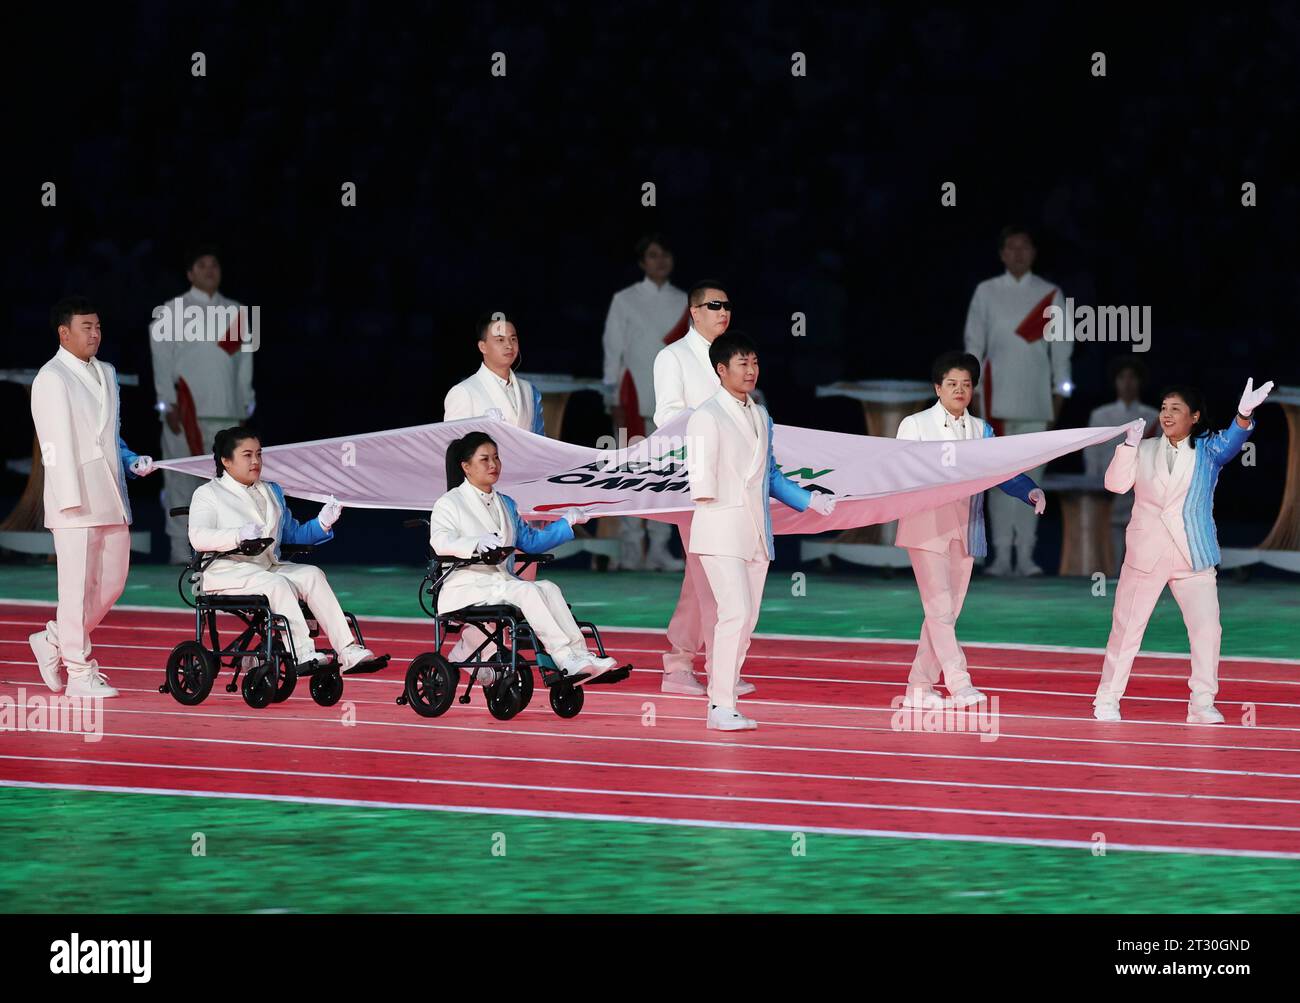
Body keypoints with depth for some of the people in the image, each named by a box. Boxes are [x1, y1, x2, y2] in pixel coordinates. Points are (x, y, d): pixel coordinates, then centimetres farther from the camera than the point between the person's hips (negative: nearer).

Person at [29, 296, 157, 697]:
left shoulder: (106, 374, 18)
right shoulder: (52, 379, -6)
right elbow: (57, 445, -13)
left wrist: (132, 462, 8)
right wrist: (71, 498, -18)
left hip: (111, 498, 8)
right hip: (77, 498, -8)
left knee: (112, 581, 9)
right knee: (79, 585, -5)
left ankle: (54, 641, 24)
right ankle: (80, 672, 0)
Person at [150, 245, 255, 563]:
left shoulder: (235, 313, 15)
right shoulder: (171, 312, 4)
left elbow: (243, 359, 17)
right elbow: (162, 360, 0)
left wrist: (245, 403, 12)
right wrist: (169, 403, -9)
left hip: (225, 409, 3)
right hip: (185, 408, -3)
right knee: (183, 477, -5)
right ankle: (180, 545, -2)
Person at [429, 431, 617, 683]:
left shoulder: (506, 504, 24)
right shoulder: (449, 503, 1)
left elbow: (530, 540, 26)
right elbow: (440, 541, -16)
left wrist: (567, 523, 17)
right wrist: (476, 543, -34)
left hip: (503, 582, 6)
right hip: (467, 585, -6)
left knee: (549, 588, -22)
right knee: (528, 591, -30)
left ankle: (579, 656, -33)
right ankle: (567, 661, -35)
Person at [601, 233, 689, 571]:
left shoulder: (685, 303, 11)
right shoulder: (625, 301, 3)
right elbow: (613, 352, 1)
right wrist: (614, 400, -5)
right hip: (637, 396, -3)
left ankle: (659, 549, 4)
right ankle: (631, 548, -5)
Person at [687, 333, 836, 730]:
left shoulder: (761, 416, 17)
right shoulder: (707, 416, -6)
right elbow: (700, 476, -10)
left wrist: (809, 500, 14)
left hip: (756, 532, 8)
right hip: (722, 530, -8)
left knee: (746, 621, 6)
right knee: (735, 614, -16)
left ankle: (721, 706, 11)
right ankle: (721, 707, -13)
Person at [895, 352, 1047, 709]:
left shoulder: (981, 431, 14)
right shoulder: (915, 425, 5)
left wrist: (1030, 492, -14)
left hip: (965, 531, 5)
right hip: (927, 528, -5)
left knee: (947, 612, 5)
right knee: (939, 608, -13)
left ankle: (919, 687, 11)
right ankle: (959, 685, -20)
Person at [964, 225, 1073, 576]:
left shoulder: (1050, 294, 7)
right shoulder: (987, 292, 6)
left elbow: (1061, 345, 7)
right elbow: (974, 342, 7)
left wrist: (1060, 390, 3)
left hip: (1035, 397, 0)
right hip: (998, 393, 0)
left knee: (1032, 473, -2)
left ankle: (1025, 554, 0)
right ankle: (1002, 555, -3)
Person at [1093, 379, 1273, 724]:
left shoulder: (1207, 451, 0)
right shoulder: (1145, 451, 5)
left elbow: (1231, 442, -22)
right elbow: (1116, 484, -6)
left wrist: (1244, 415, -43)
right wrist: (1129, 445, -18)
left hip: (1193, 559, -1)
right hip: (1146, 555, 1)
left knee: (1207, 627, -9)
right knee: (1126, 627, 5)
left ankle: (1202, 703, -1)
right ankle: (1107, 699, 15)